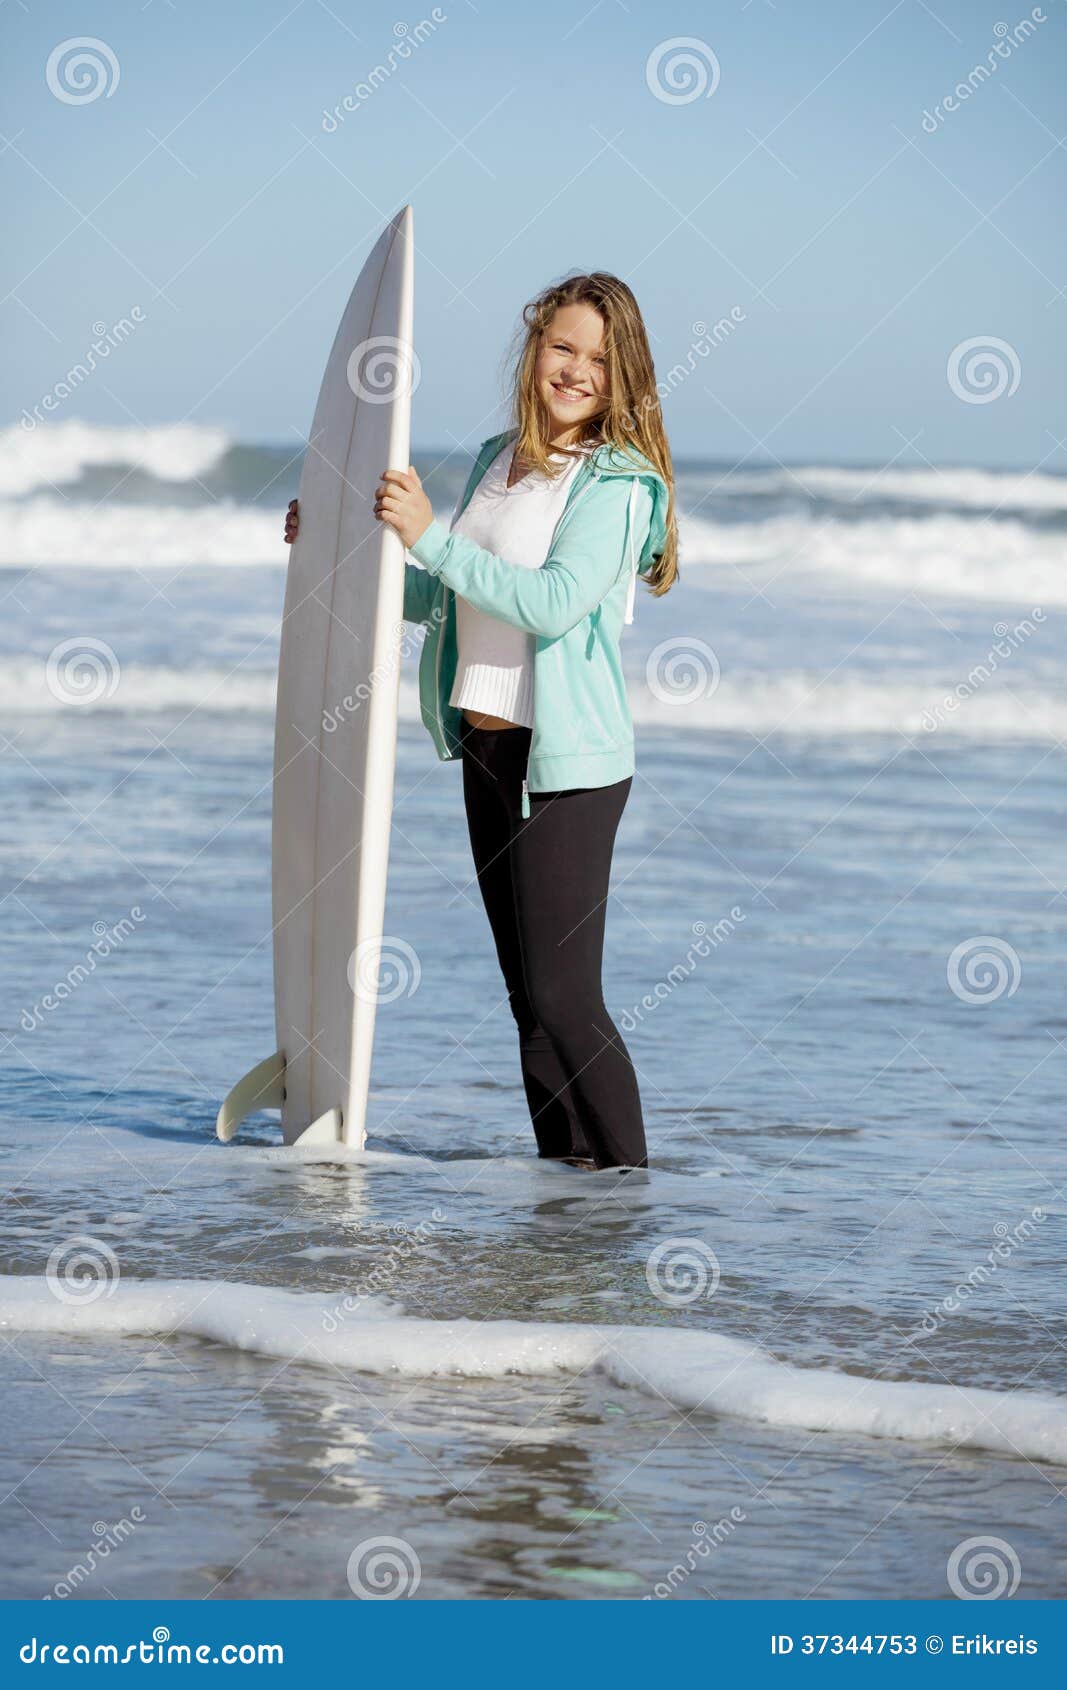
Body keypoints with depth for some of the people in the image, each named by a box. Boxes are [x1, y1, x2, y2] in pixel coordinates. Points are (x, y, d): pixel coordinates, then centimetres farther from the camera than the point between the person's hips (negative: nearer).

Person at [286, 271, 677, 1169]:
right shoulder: (498, 461, 13)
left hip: (566, 761, -8)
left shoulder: (616, 485, -10)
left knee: (563, 993, -11)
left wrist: (429, 536, -24)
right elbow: (442, 600, 24)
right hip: (487, 749, 8)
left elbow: (553, 605, -23)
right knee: (527, 992, 8)